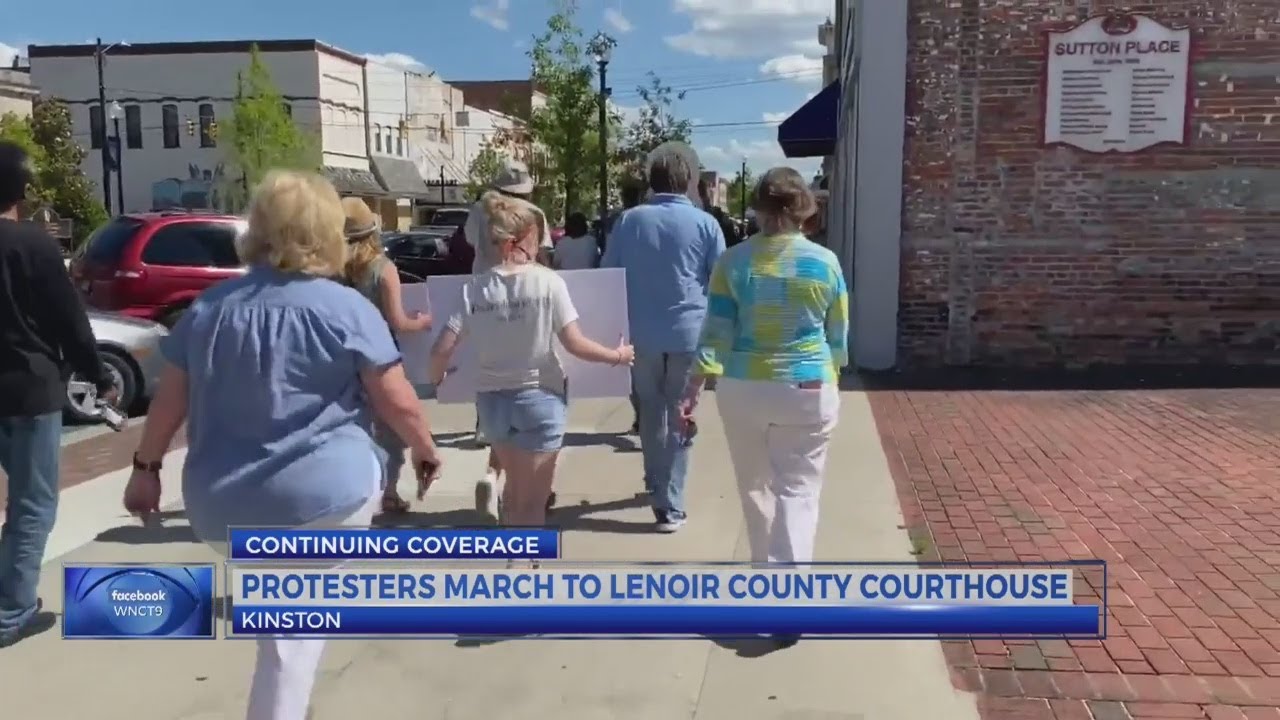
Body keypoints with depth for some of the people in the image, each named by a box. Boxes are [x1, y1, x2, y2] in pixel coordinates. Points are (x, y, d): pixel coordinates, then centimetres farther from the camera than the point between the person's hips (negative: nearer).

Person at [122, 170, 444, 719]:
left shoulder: (209, 307, 5)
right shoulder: (347, 309, -8)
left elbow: (170, 398, 8)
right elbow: (398, 402, -7)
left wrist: (146, 467, 19)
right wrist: (426, 450, 9)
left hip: (224, 506, 4)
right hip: (325, 493, -4)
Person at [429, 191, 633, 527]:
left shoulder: (474, 288, -6)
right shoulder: (548, 282, -13)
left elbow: (441, 351, -9)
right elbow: (576, 345, -13)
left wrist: (437, 379, 13)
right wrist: (617, 355, 4)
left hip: (492, 400, 4)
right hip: (539, 398, -3)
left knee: (515, 489, 27)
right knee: (531, 502, 9)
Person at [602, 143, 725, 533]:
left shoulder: (629, 220, 2)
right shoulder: (705, 223, -3)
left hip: (643, 334, 2)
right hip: (690, 333, -2)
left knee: (651, 411, 20)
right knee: (680, 418, 4)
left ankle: (655, 482, 34)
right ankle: (670, 505, 4)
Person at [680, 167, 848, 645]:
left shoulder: (734, 261, -4)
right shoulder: (825, 262, -3)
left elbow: (716, 331, -9)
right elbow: (838, 335, 6)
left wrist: (694, 388, -7)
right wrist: (831, 379, 21)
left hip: (743, 389, 1)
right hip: (807, 391, -1)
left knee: (755, 485, 18)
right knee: (798, 489, 2)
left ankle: (766, 570, 34)